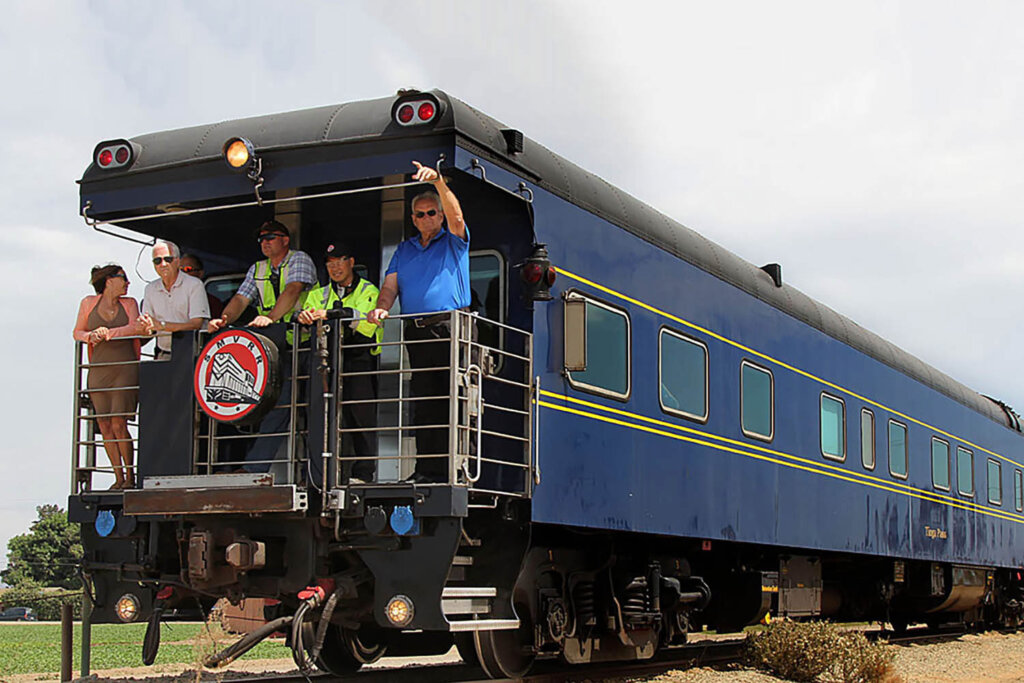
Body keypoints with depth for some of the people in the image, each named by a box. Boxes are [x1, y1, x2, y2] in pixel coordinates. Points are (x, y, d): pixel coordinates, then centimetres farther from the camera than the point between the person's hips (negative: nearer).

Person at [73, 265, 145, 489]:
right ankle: (119, 478, 4)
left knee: (118, 424, -11)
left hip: (125, 369, -2)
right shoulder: (89, 303, 10)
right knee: (104, 426, -3)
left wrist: (108, 333, -13)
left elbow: (135, 329, -4)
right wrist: (91, 336, -5)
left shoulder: (129, 303, 10)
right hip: (99, 371, 2)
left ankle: (130, 477, -1)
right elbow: (77, 332, 15)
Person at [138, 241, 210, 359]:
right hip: (163, 355, 4)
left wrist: (162, 325, -18)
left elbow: (196, 325, -13)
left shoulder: (194, 285, -3)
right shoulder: (150, 289, 14)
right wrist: (145, 326, -10)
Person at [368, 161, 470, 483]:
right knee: (423, 403, 3)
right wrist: (381, 308, -6)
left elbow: (456, 216, -10)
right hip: (418, 333, 5)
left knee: (452, 400, -10)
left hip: (451, 329, -4)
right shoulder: (404, 250, 24)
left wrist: (438, 182, -23)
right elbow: (391, 285, 15)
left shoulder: (454, 242, 11)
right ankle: (426, 470, 4)